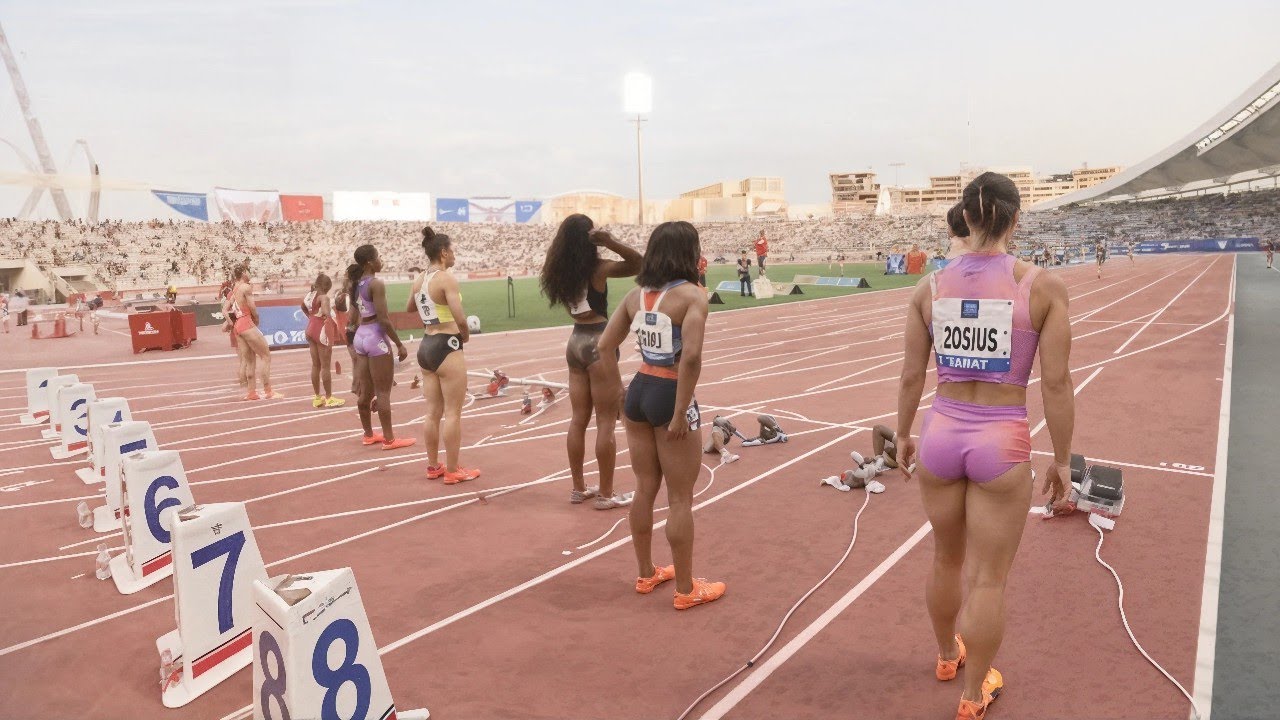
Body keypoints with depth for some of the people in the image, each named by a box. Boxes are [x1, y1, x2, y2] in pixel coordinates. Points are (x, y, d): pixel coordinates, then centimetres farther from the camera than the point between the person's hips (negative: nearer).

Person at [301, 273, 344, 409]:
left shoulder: (309, 296, 9)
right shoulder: (323, 297, -18)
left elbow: (304, 307, 30)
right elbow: (326, 315, -32)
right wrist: (330, 338, -30)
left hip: (311, 330, 8)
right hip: (321, 331, -8)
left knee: (315, 365, 13)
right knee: (326, 366, -2)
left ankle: (317, 397, 19)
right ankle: (329, 398, 3)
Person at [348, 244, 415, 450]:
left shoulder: (356, 284, 10)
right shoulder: (376, 283, -16)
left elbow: (353, 316, 14)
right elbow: (383, 319, -20)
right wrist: (399, 344, -14)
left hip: (360, 336, 9)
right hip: (376, 336, -9)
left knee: (366, 391, 16)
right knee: (383, 392, -1)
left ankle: (369, 434, 27)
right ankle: (389, 439, 5)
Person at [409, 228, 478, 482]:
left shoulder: (418, 280, 9)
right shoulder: (446, 279, -15)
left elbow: (410, 308, 29)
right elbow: (460, 318, -21)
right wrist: (466, 334, -3)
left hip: (426, 346, 8)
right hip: (446, 347, -8)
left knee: (433, 412, 14)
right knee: (453, 412, 0)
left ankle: (433, 466, 23)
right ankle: (453, 470, 6)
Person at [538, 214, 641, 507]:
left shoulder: (561, 269, 3)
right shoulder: (597, 268, -15)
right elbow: (639, 263, -17)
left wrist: (567, 236, 13)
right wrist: (610, 241, -27)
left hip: (575, 341, 7)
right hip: (598, 343, -7)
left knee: (579, 419, 14)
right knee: (606, 422, 1)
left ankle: (578, 488, 23)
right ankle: (606, 494, 8)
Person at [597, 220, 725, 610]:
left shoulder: (636, 294, 5)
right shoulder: (692, 295, -15)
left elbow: (605, 345, 7)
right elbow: (691, 357, -26)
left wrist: (620, 393, 13)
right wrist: (680, 413, -20)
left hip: (639, 392, 7)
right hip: (670, 397, -7)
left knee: (645, 489, 19)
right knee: (680, 499, 6)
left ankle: (646, 574, 35)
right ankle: (686, 589, 20)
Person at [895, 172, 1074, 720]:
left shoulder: (930, 287, -3)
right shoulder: (1043, 287, -10)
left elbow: (912, 375, 2)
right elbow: (1056, 384, -8)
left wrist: (903, 435, 16)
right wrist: (1062, 460, 2)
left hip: (942, 434, 3)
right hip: (1002, 443, -3)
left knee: (946, 560, 24)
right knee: (989, 579, 13)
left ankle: (946, 656, 48)